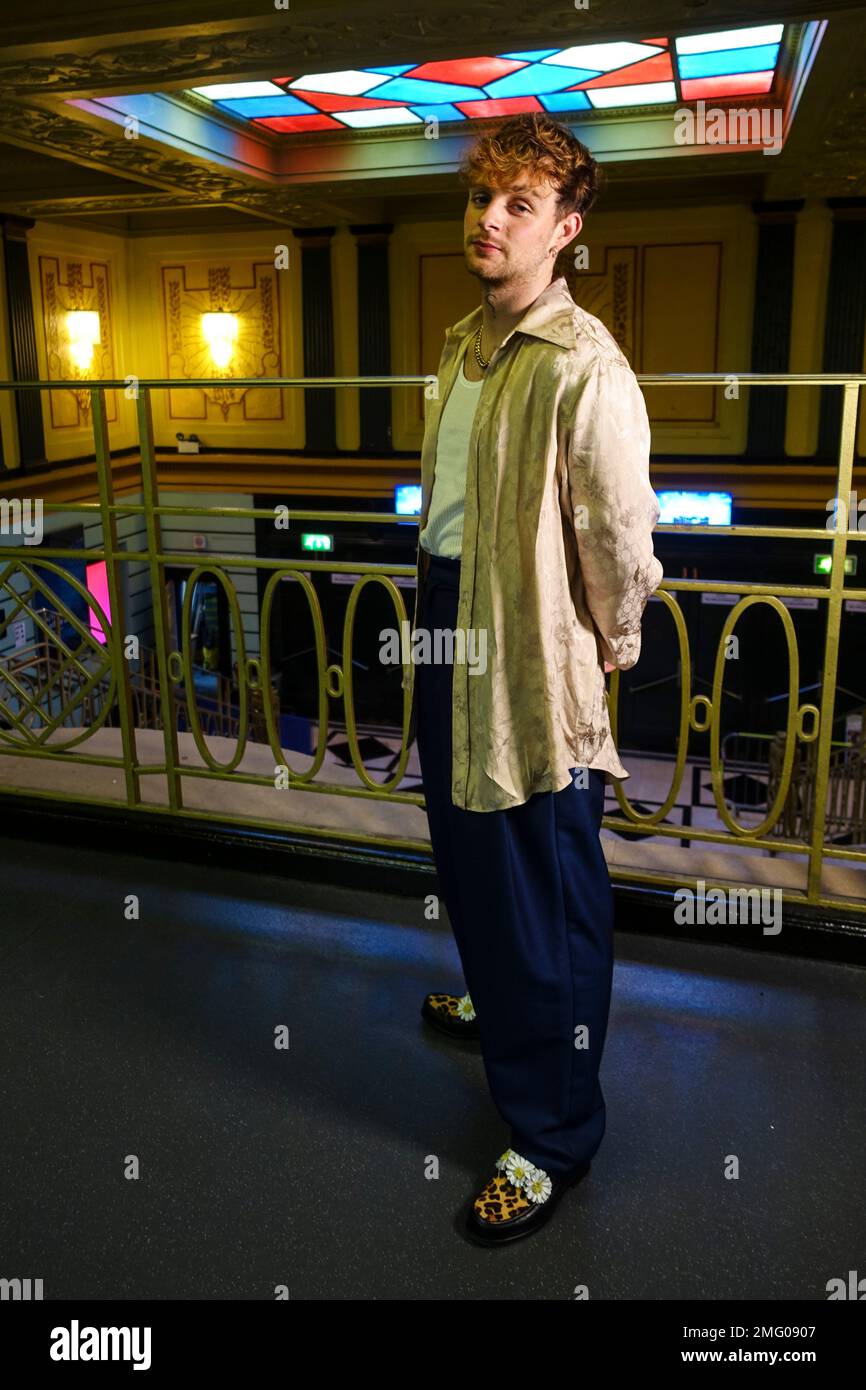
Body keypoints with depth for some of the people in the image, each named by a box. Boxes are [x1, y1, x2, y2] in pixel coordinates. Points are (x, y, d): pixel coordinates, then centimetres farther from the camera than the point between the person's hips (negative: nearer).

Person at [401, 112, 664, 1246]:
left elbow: (621, 540, -18)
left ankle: (553, 1137, 23)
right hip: (452, 626, 9)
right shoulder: (464, 344, 10)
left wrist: (606, 651, -5)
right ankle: (500, 1002, 53)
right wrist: (437, 616, 18)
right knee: (467, 845, 25)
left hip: (532, 653, -9)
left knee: (547, 894, 3)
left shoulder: (584, 367, -19)